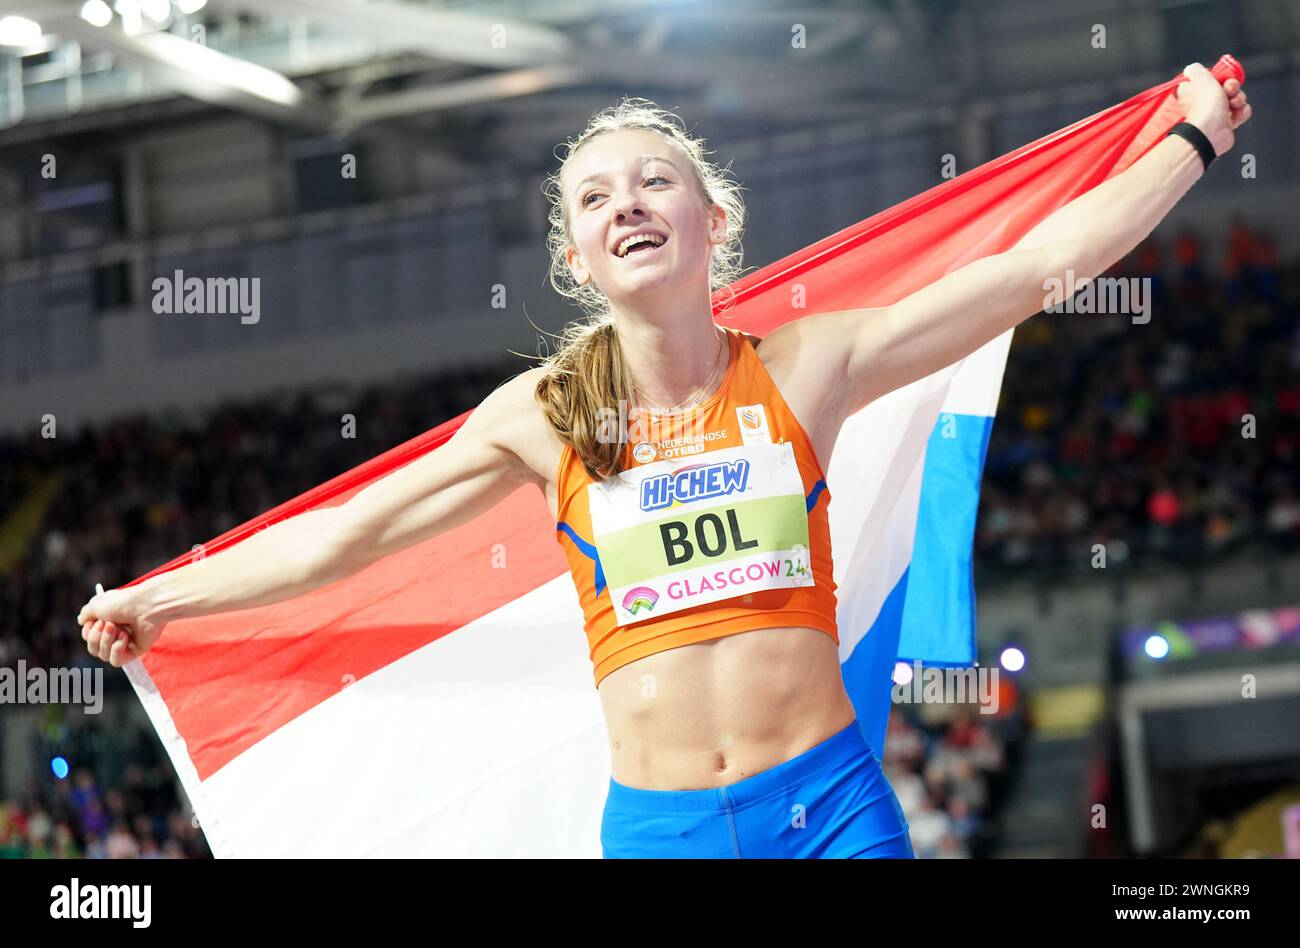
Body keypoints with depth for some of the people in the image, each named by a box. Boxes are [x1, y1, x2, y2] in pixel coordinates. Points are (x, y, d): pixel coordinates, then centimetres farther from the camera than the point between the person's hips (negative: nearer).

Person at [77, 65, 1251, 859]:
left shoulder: (805, 367, 2)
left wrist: (1193, 138, 10)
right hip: (657, 824, 1)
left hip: (831, 804, -1)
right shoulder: (546, 415, 4)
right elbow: (349, 534, 12)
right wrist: (161, 599, 16)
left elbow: (1041, 261, 6)